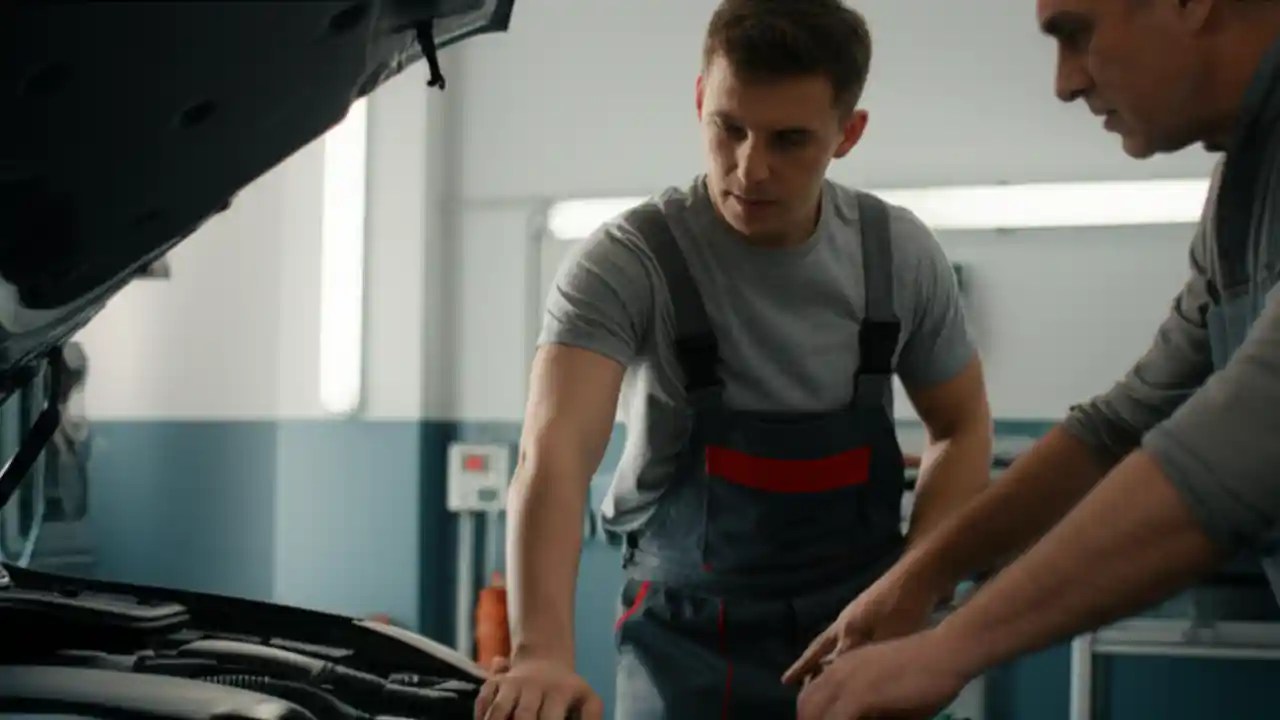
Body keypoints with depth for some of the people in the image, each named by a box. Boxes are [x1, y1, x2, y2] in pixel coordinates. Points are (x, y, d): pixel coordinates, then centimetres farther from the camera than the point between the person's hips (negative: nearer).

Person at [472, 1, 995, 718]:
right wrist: (543, 649, -47)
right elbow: (555, 455, -31)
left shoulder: (902, 255, -5)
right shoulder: (628, 261, -18)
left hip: (854, 632, 3)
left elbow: (963, 428, 8)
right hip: (691, 635, -3)